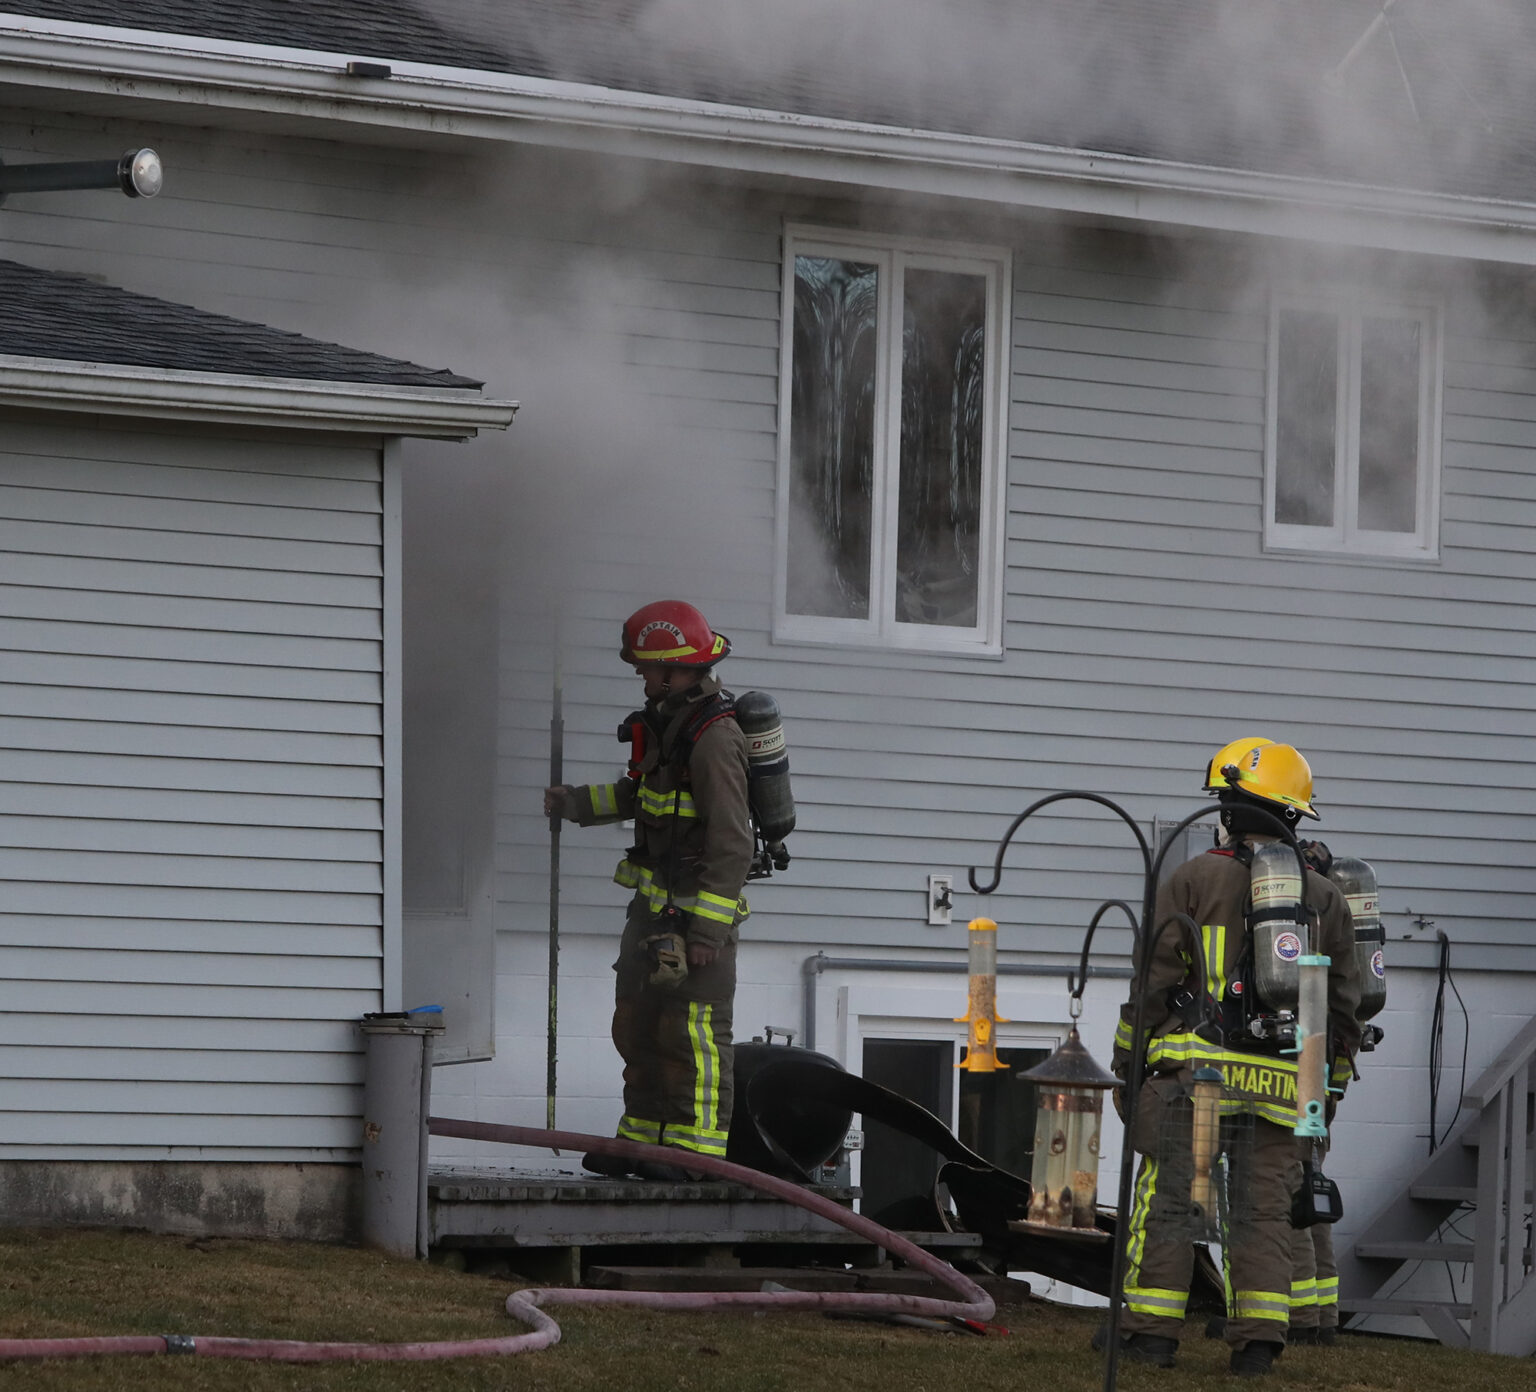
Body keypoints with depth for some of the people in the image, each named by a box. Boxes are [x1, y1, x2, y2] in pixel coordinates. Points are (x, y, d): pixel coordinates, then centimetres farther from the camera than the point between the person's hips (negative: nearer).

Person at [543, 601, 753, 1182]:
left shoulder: (713, 739, -20)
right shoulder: (668, 724, 11)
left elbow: (731, 845, -22)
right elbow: (638, 794, 28)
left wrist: (707, 928, -23)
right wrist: (579, 802, 12)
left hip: (699, 907, -11)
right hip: (655, 905, 11)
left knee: (693, 1033, -7)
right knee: (638, 1026, 15)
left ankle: (696, 1147, -4)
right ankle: (644, 1138, 23)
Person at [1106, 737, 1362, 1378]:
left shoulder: (1193, 880, -2)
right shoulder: (1324, 898, 10)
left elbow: (1154, 979, -2)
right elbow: (1343, 1001, 13)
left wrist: (1126, 1060, 7)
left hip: (1195, 1068, -3)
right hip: (1282, 1082, 3)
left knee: (1167, 1199, 4)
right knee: (1262, 1208, 8)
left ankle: (1153, 1331, 3)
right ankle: (1259, 1337, 1)